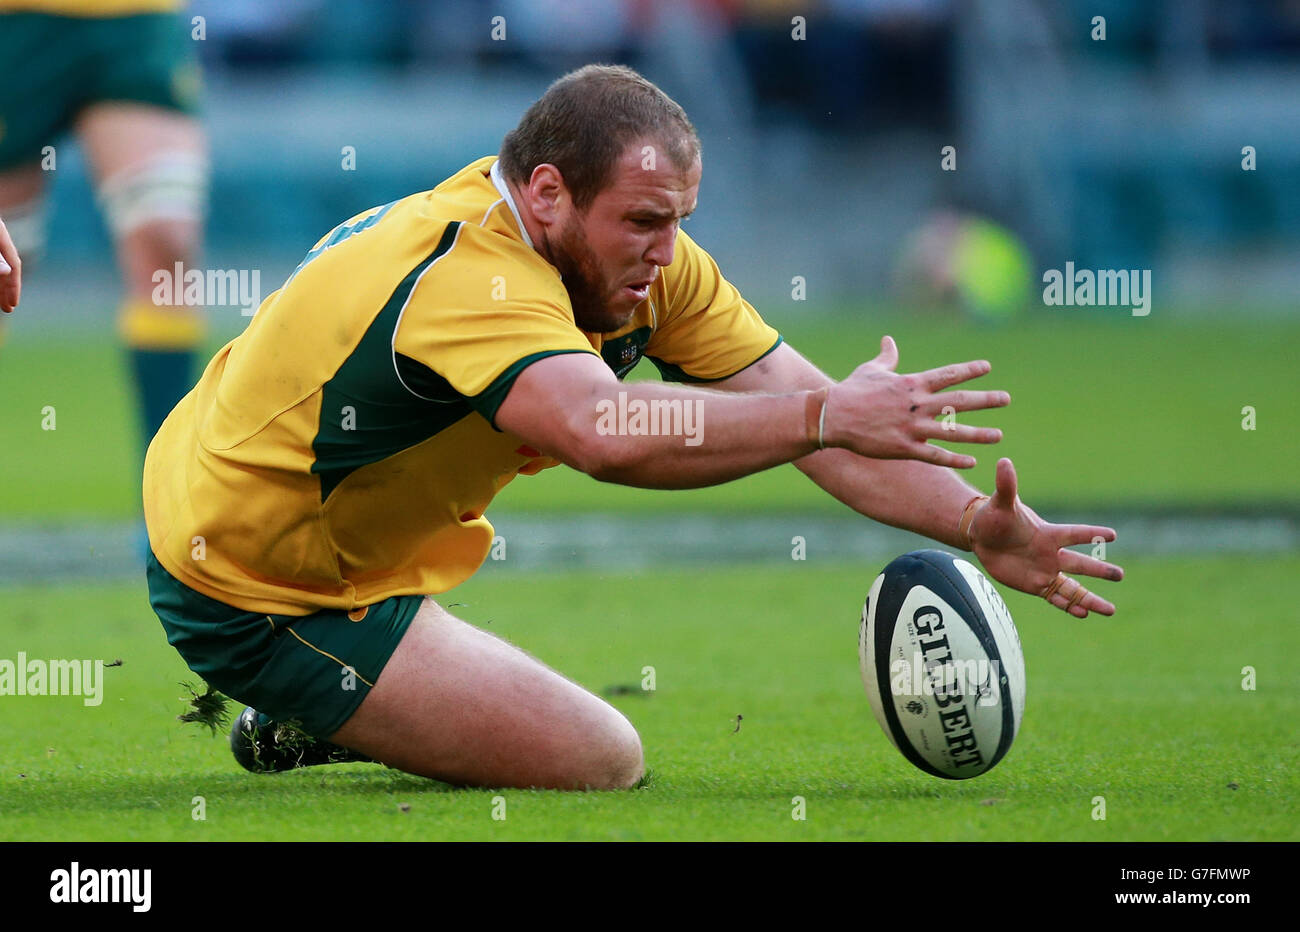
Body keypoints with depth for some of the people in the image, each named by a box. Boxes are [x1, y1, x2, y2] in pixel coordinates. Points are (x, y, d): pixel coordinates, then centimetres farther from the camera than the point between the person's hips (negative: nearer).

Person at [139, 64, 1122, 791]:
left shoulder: (636, 258, -6)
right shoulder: (475, 279, -34)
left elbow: (794, 397, -9)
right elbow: (608, 433, -52)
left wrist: (976, 523, -20)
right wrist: (828, 416, -51)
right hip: (258, 598, -10)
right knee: (603, 762, -10)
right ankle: (311, 723, 3)